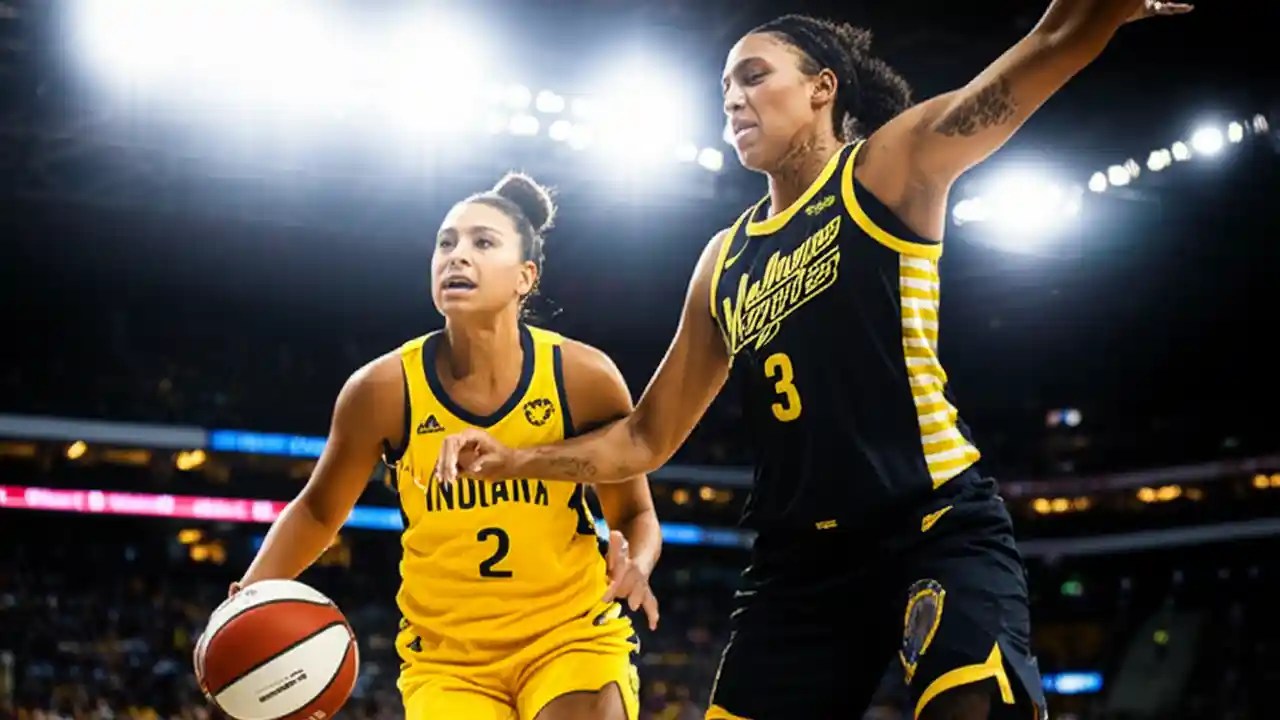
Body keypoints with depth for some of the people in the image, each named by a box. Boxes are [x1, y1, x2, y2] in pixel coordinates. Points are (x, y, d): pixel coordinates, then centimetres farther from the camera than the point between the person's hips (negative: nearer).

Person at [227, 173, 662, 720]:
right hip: (447, 656, 0)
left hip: (571, 638, 0)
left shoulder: (584, 376, -10)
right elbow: (317, 512, 6)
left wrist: (634, 567, -21)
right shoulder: (384, 387, -10)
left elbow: (636, 516, 3)